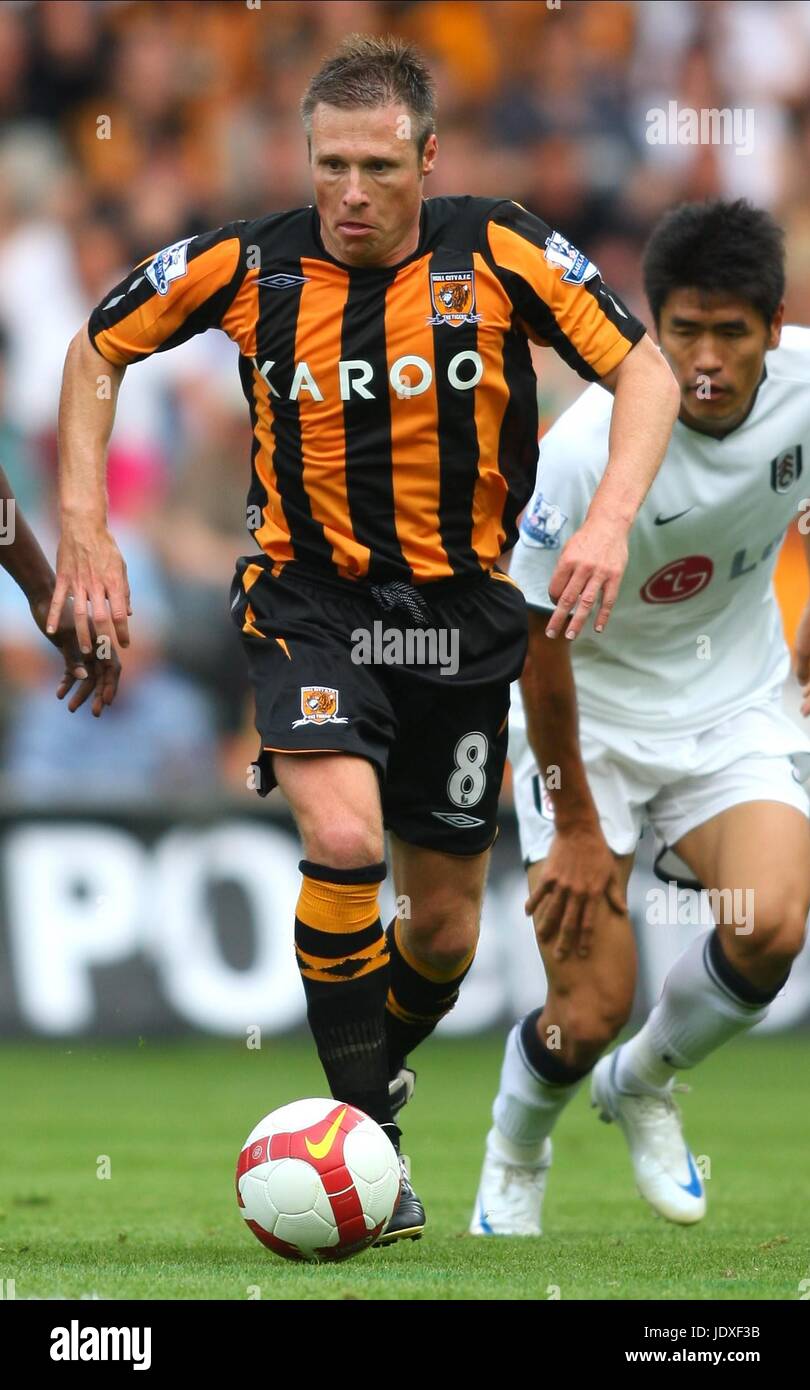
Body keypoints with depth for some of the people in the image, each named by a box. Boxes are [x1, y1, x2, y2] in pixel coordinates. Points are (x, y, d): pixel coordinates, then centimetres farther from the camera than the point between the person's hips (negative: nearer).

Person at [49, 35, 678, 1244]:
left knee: (447, 925, 9)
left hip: (461, 611, 2)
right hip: (312, 600, -2)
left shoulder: (498, 254, -10)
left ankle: (379, 1064, 41)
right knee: (345, 839, -28)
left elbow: (645, 372, -7)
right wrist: (83, 524, -4)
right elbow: (98, 348, 5)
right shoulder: (249, 268, -10)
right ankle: (365, 1131, -14)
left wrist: (611, 516, -24)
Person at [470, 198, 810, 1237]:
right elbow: (539, 634, -16)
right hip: (591, 712, -3)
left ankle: (645, 1087, 10)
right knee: (590, 1012, -11)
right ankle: (513, 1163, 25)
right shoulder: (588, 448, -28)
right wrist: (575, 826, -10)